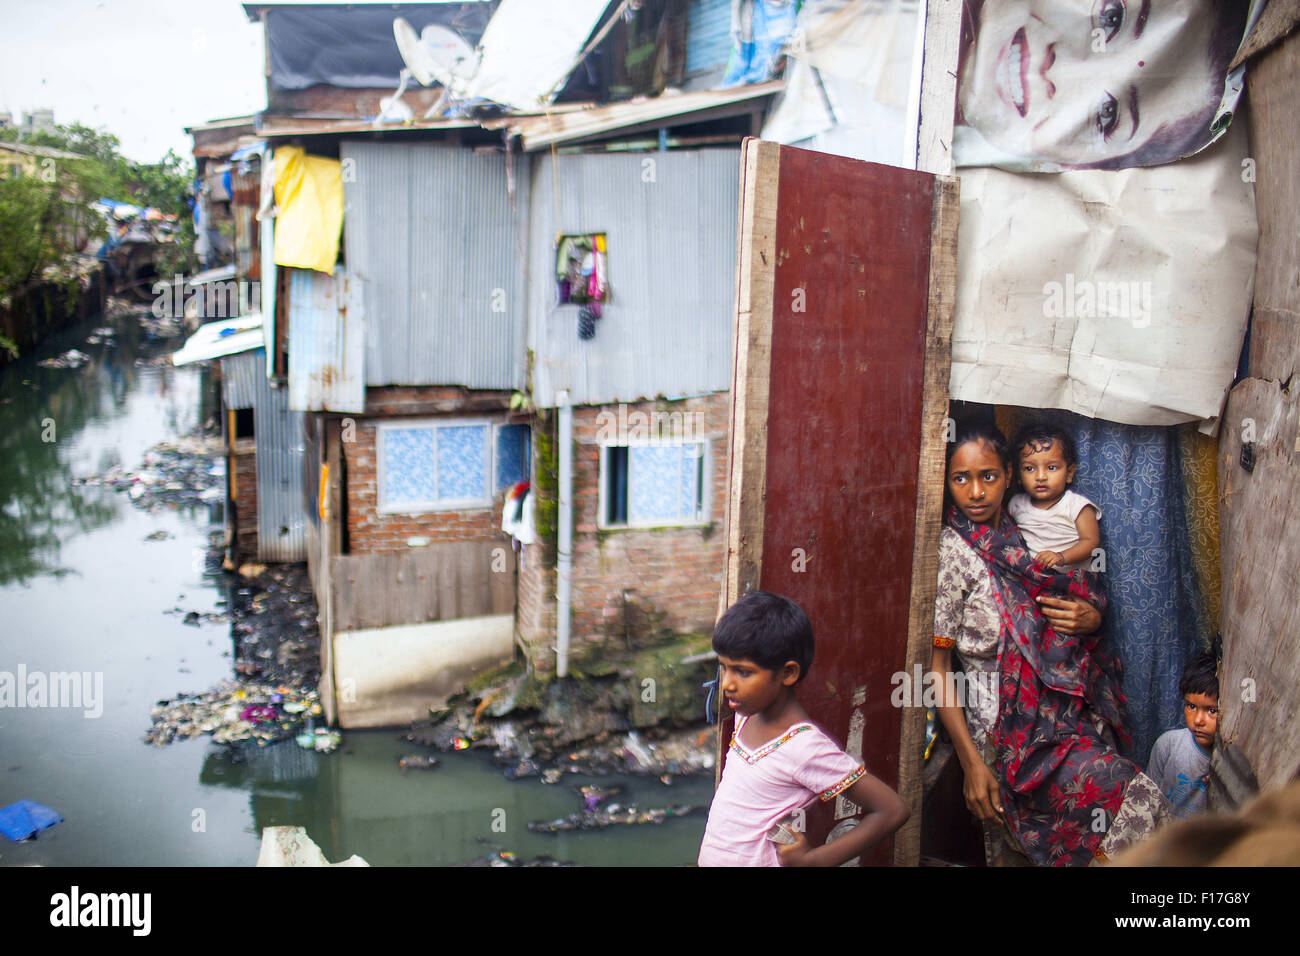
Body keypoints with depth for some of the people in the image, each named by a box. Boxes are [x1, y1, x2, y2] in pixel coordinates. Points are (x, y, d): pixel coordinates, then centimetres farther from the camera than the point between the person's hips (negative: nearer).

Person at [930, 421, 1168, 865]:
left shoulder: (1016, 533, 11)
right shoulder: (951, 553, -8)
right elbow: (936, 666, -10)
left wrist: (1089, 617, -3)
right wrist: (971, 763, -14)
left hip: (1066, 711, 6)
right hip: (1010, 729, -6)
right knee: (1138, 801, -19)